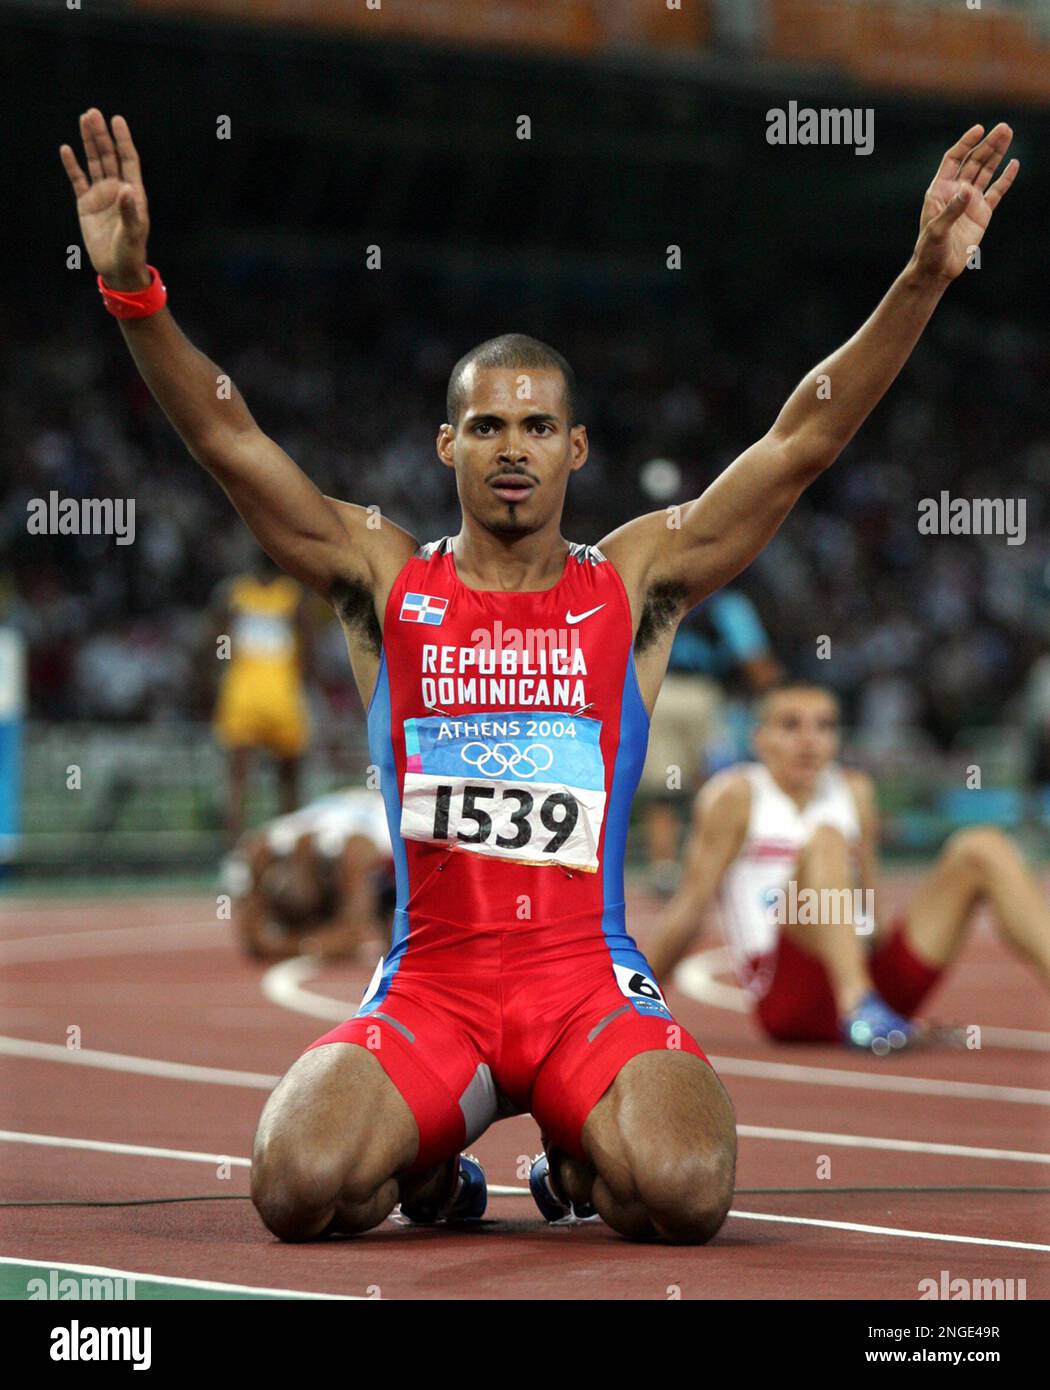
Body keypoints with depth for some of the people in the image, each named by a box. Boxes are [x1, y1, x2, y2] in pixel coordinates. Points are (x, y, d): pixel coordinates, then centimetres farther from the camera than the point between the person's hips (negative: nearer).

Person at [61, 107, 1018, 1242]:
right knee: (297, 1185, -27)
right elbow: (228, 443, 0)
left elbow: (801, 441, 3)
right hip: (426, 986, 0)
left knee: (685, 1190, -29)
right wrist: (132, 287, -15)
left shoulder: (635, 583, 9)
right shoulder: (385, 582, 9)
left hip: (590, 986, 0)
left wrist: (926, 276, -7)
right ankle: (424, 1161, 11)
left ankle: (586, 1158, 11)